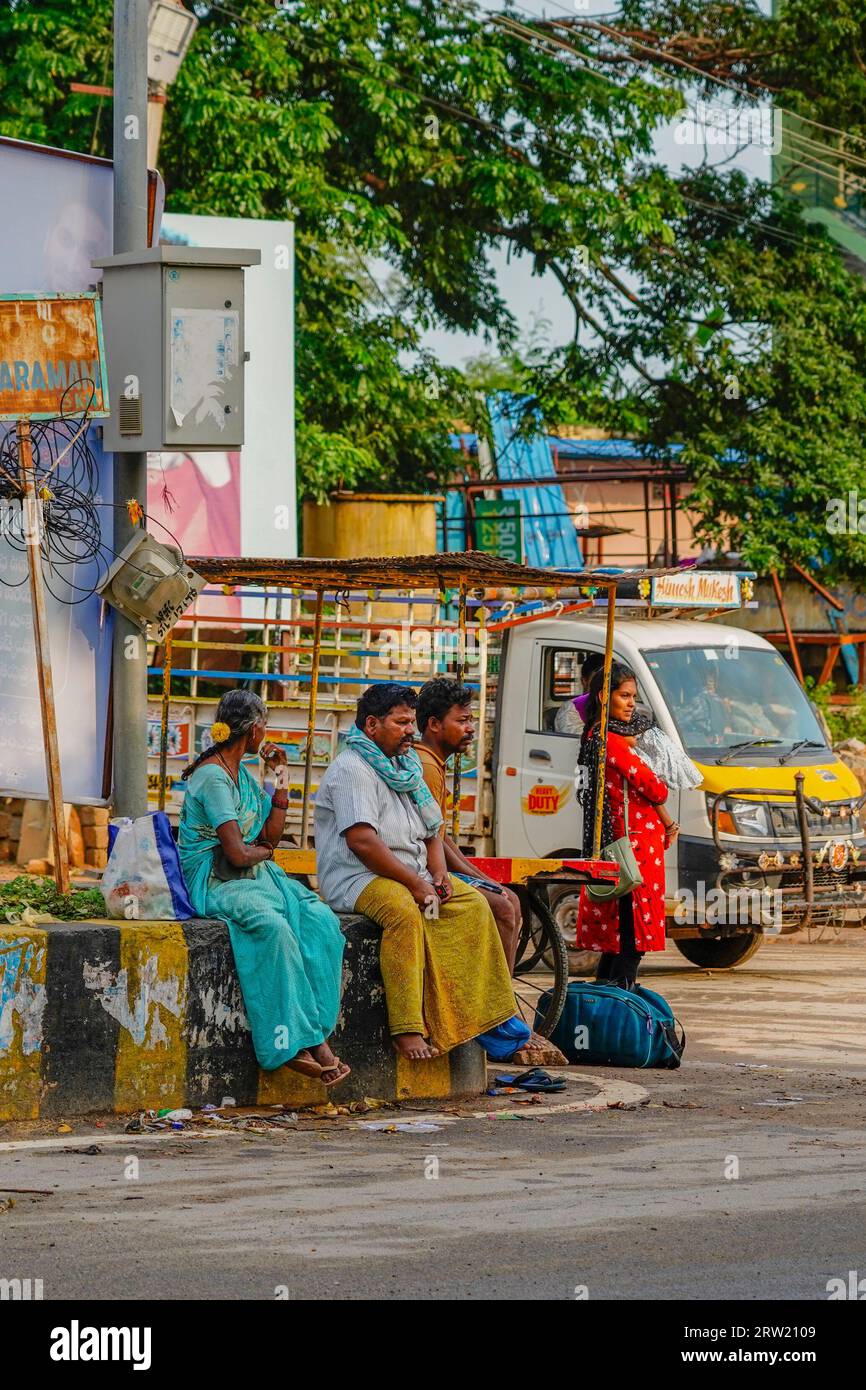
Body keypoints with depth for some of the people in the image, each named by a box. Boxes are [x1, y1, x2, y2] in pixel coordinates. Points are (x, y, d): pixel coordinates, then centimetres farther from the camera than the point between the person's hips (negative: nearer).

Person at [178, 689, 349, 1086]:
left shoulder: (242, 773, 17)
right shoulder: (212, 778, -12)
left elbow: (271, 835, 18)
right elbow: (237, 853, -18)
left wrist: (281, 778, 14)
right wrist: (263, 851, 4)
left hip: (254, 877, 9)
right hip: (215, 884, -9)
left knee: (319, 919, -19)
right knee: (273, 925, -36)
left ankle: (316, 1034, -27)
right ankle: (294, 1042, -33)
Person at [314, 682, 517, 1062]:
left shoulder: (404, 768, 20)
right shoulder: (353, 770, -10)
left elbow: (431, 833, 24)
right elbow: (362, 841, -22)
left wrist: (439, 874, 2)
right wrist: (414, 883, -21)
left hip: (410, 876, 9)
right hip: (357, 879, -9)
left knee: (474, 905, -5)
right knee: (404, 911, -37)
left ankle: (482, 1014, -5)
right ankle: (407, 1029, -40)